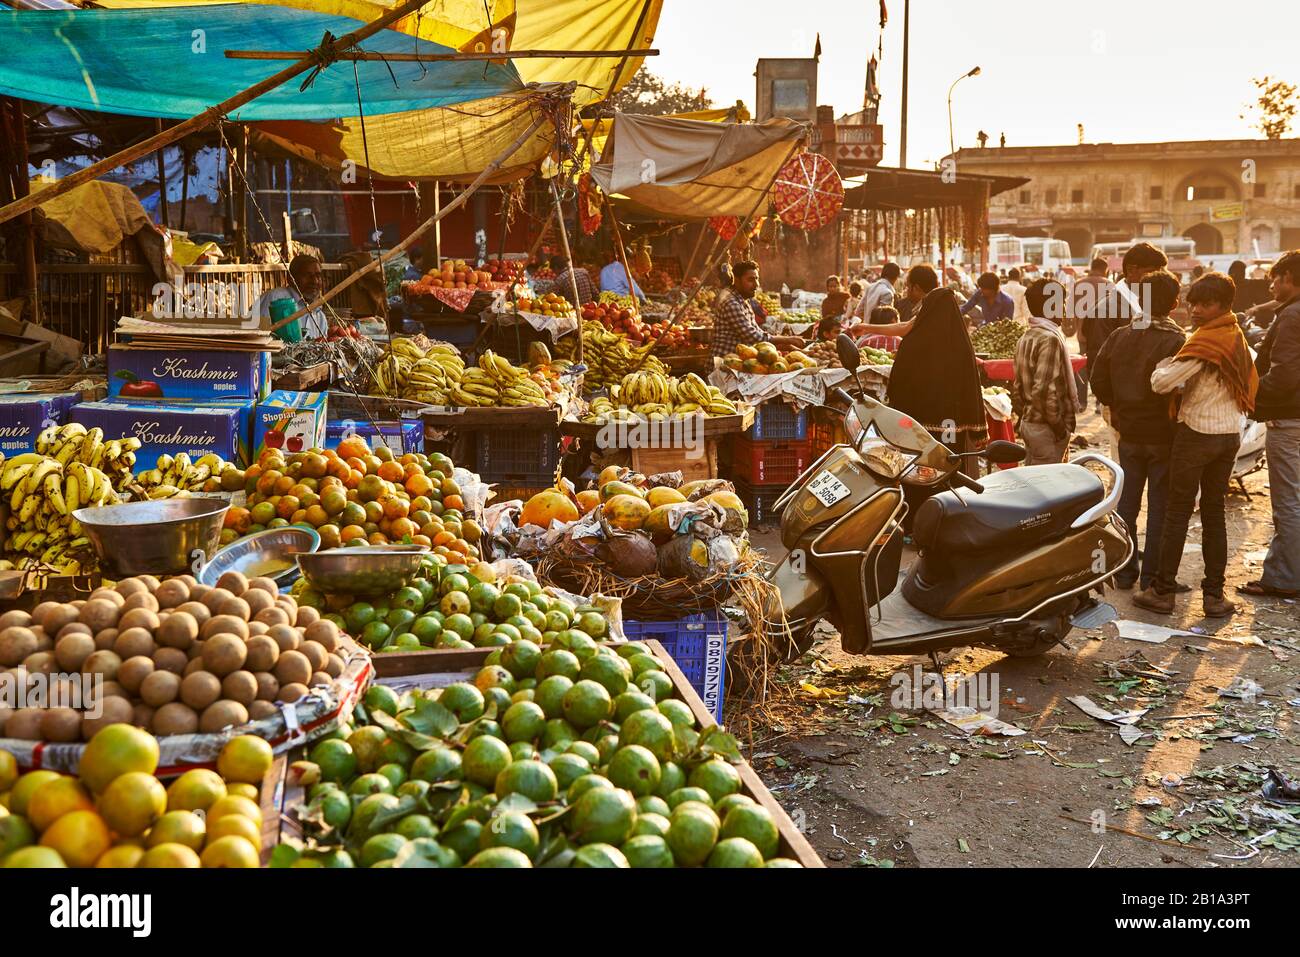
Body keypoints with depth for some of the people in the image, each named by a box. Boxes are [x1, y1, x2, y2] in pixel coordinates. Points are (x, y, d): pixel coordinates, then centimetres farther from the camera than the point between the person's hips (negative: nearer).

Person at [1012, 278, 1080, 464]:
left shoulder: (1026, 338, 11)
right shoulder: (1050, 339, -17)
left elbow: (1017, 387, 14)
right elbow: (1044, 389, -24)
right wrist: (1059, 426, -17)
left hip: (1028, 423, 9)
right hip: (1046, 428, -9)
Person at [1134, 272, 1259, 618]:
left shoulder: (1204, 341, -18)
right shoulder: (1238, 338, 8)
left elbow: (1161, 383, -22)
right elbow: (1251, 384, 17)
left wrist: (1164, 364, -2)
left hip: (1196, 433, -7)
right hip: (1231, 434, 7)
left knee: (1178, 512, 1)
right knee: (1214, 512, 11)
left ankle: (1162, 592, 7)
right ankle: (1214, 594, 13)